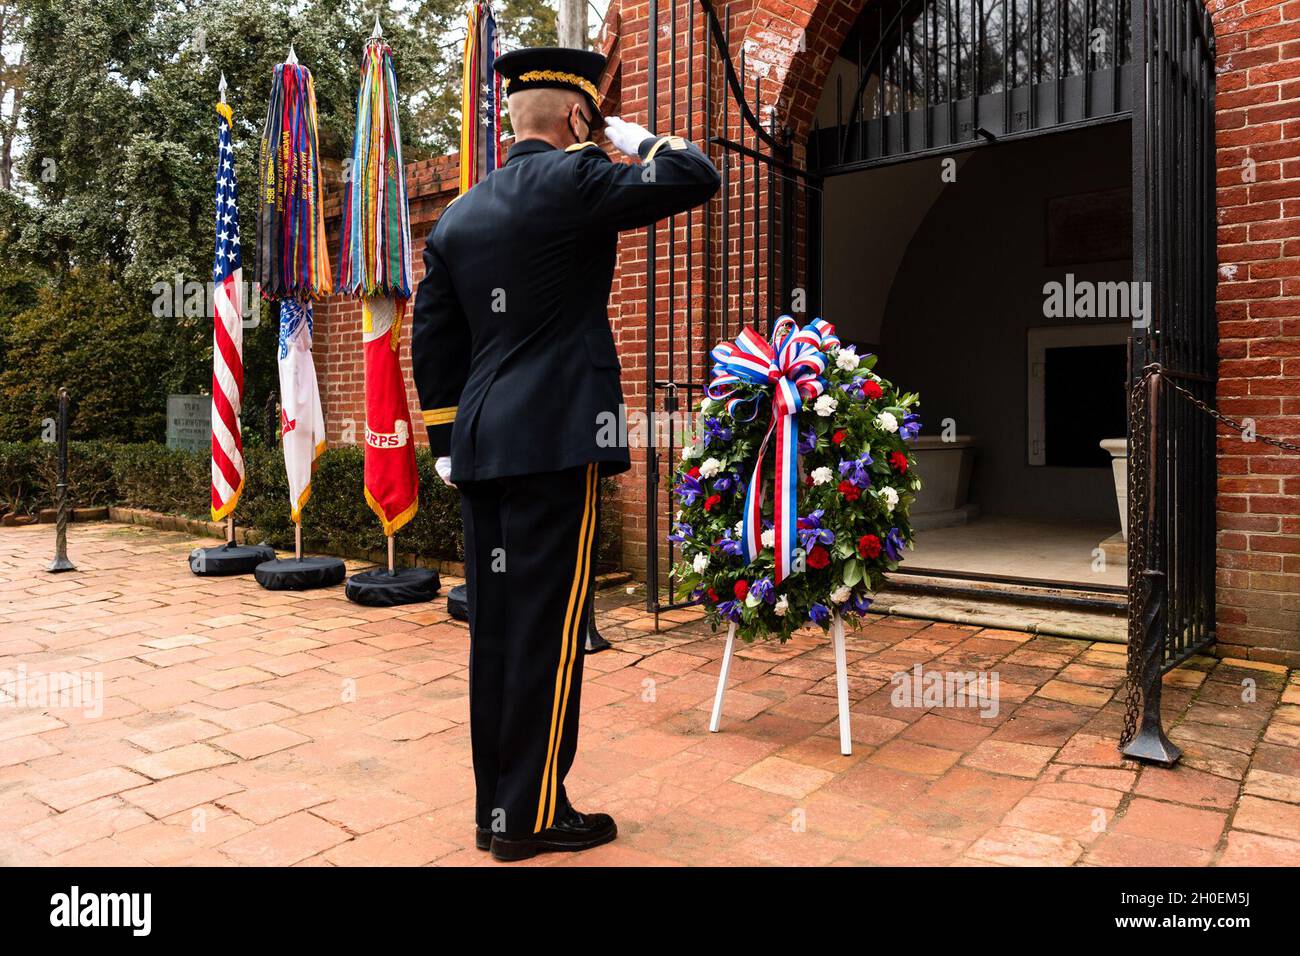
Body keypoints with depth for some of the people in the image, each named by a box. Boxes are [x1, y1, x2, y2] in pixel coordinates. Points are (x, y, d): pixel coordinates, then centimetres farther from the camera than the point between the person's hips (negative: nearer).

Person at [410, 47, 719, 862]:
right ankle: (531, 817, 9)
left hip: (481, 446, 8)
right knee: (549, 627, -1)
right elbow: (697, 178, -4)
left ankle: (495, 804, 21)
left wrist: (447, 442, 19)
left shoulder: (456, 216, 16)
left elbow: (433, 339, 15)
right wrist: (638, 140, 15)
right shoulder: (571, 179, -4)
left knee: (496, 625, 11)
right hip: (556, 442, -7)